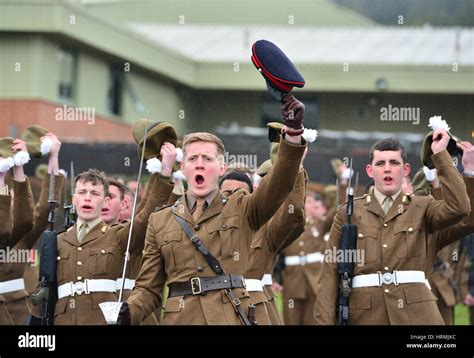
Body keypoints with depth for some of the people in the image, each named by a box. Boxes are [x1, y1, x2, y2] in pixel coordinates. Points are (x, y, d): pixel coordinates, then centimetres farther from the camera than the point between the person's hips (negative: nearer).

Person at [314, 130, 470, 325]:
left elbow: (459, 207, -12)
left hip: (417, 314, 0)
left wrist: (440, 155, -8)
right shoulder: (348, 213, 8)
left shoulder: (421, 209, 9)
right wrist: (324, 321, -6)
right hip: (365, 314, 0)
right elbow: (331, 274, 5)